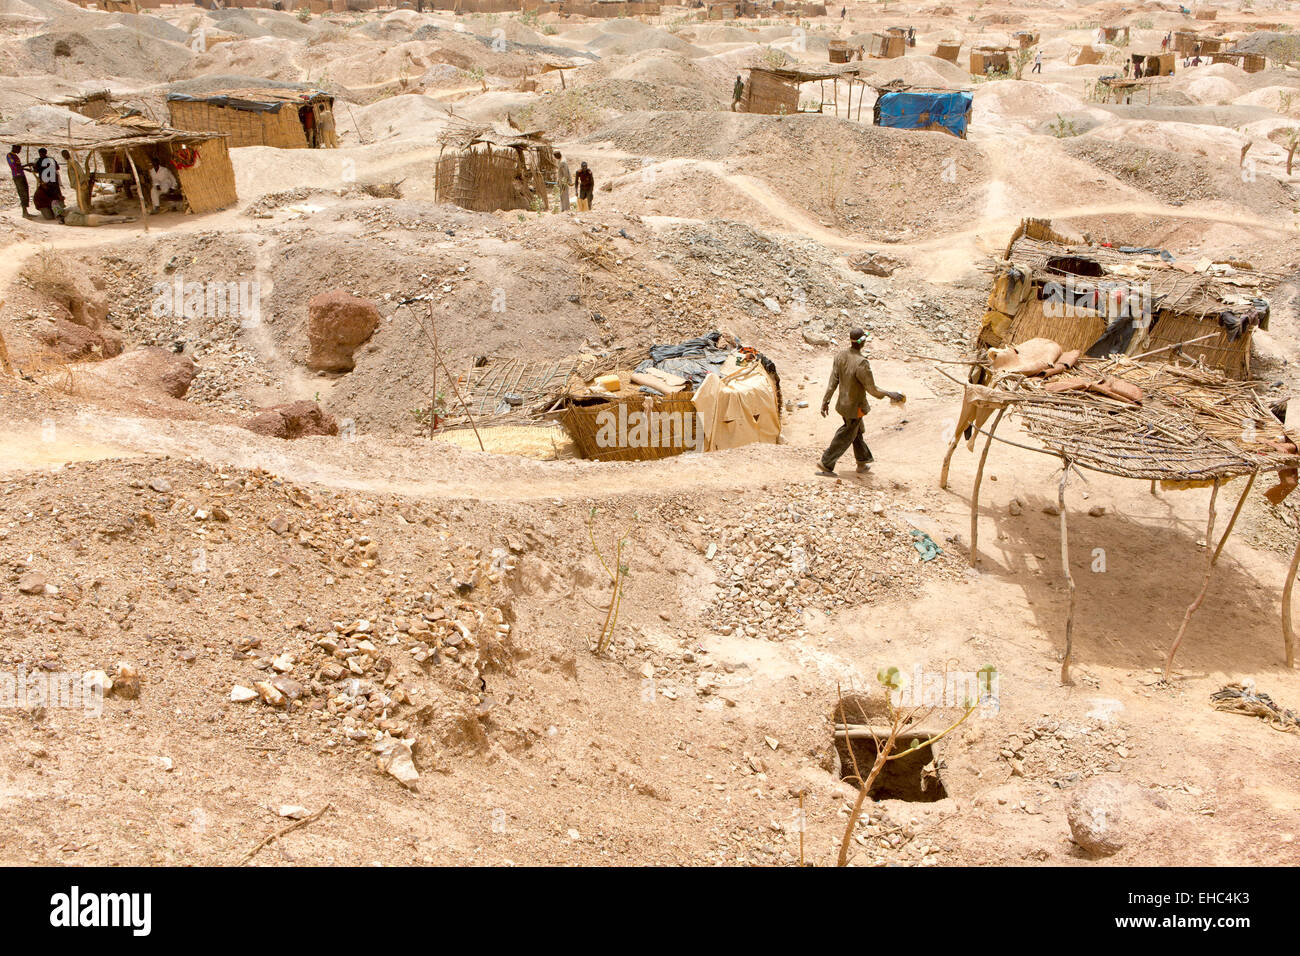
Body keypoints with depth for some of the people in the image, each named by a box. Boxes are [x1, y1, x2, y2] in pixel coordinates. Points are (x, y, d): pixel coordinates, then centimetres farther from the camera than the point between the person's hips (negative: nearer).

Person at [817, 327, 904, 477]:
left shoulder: (840, 356, -7)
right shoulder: (861, 363, -29)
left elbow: (833, 381, -1)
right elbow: (872, 390, -23)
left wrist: (826, 401, 5)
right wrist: (890, 394, -10)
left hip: (842, 402, 8)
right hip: (855, 407, -8)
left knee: (857, 432, 24)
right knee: (845, 438, 9)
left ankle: (862, 464, 38)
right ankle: (826, 464, 15)